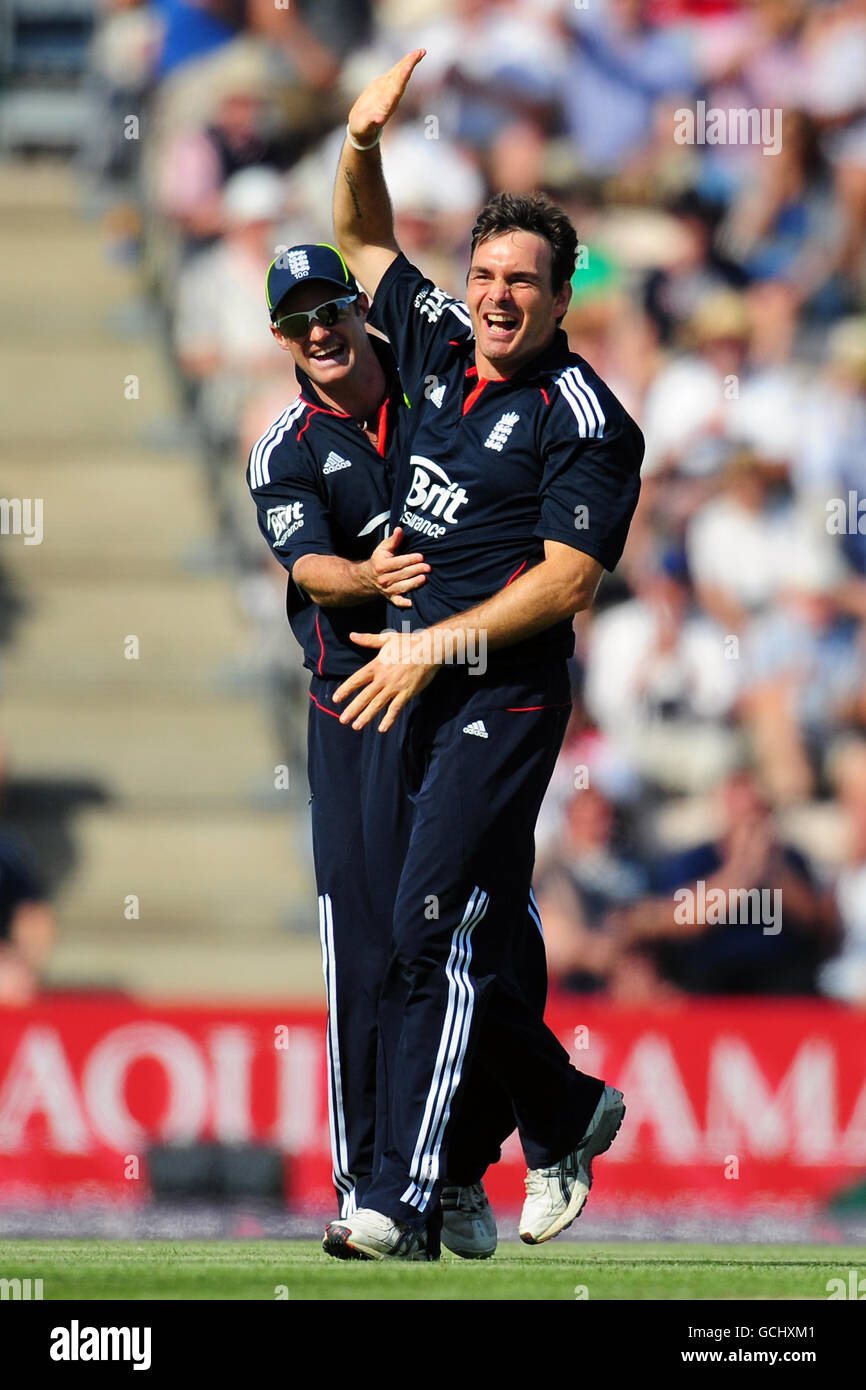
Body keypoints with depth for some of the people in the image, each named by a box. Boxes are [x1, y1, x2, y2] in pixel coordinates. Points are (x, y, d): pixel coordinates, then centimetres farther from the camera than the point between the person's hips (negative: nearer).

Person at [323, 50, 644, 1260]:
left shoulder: (582, 418, -9)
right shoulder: (442, 345, 11)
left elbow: (569, 576, -15)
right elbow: (366, 245, 25)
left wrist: (436, 646, -17)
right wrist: (362, 144, 8)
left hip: (505, 699, -7)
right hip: (413, 692, 7)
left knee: (437, 939, -16)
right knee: (436, 947, 10)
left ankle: (402, 1201, -20)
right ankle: (567, 1114, 30)